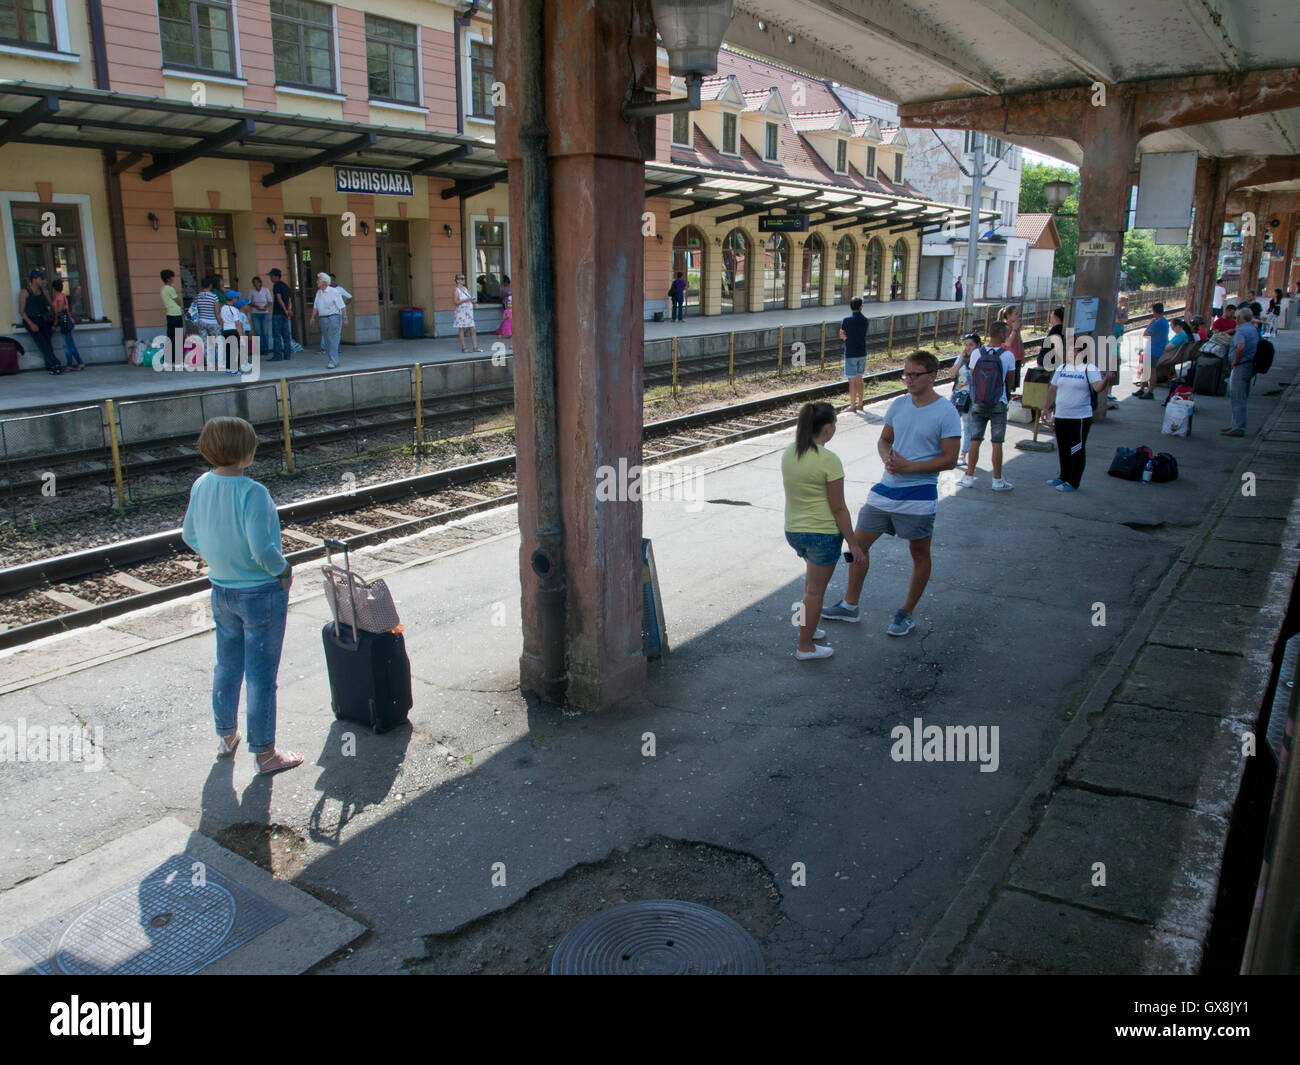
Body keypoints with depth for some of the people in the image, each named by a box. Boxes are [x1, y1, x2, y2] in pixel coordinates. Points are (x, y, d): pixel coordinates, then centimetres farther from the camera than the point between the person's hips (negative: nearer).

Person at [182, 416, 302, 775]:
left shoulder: (201, 486, -2)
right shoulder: (252, 493, -25)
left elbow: (190, 536, 8)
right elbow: (263, 548, -28)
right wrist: (283, 571, -10)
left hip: (222, 592, 7)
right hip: (261, 594, -7)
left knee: (227, 666, 23)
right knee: (260, 676, 5)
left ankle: (226, 736, 41)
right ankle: (264, 753, 18)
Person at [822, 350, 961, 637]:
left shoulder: (946, 413, -11)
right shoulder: (898, 405, 6)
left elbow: (949, 460, -12)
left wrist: (908, 467, -19)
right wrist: (888, 457, -8)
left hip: (918, 495, -6)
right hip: (886, 488, 6)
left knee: (920, 554, 9)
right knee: (858, 542, 8)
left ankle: (907, 614, 25)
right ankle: (850, 606, 22)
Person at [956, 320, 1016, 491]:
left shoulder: (976, 354, -3)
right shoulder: (1007, 355, -9)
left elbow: (972, 378, 6)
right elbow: (1010, 382, 1)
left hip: (978, 402, 2)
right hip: (998, 403, -2)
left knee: (975, 440, 9)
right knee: (997, 442, 3)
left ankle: (969, 477, 13)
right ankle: (997, 481, 9)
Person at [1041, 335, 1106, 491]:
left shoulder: (1089, 369, -6)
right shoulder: (1062, 368, 12)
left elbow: (1098, 387, -20)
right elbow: (1053, 389, 18)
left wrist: (1107, 378, -39)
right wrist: (1047, 408, 18)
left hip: (1080, 418, -6)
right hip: (1060, 416, 6)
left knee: (1077, 450, -1)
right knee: (1063, 449, 17)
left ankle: (1073, 483, 6)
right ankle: (1064, 477, 32)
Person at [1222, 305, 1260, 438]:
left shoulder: (1241, 330, -16)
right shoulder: (1255, 330, 14)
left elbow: (1240, 347, -33)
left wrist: (1235, 361, -19)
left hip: (1242, 366, -9)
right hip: (1252, 365, 9)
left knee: (1238, 399, -5)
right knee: (1241, 398, 17)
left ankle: (1238, 428, -3)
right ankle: (1236, 425, 24)